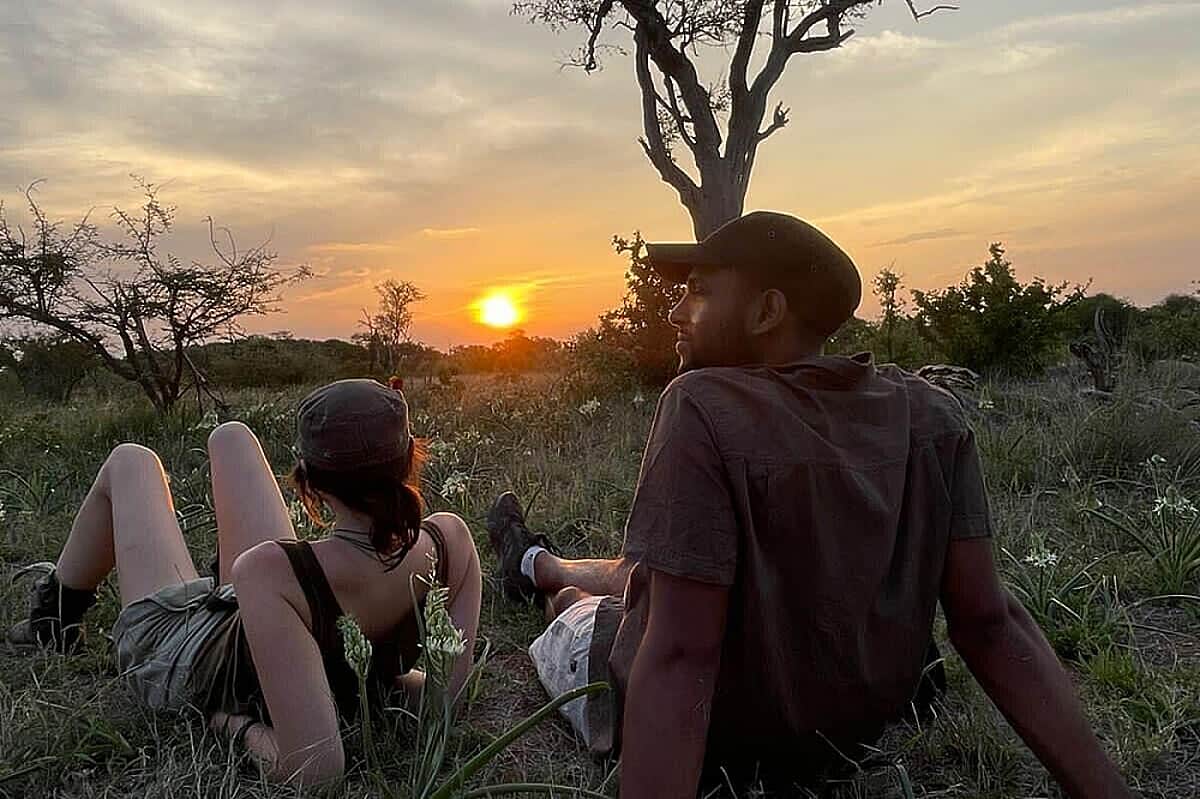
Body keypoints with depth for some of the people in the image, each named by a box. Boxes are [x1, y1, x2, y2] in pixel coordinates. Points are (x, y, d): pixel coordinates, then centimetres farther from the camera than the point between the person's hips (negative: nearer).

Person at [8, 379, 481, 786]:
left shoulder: (271, 573, -44)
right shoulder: (449, 540, -31)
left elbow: (311, 767, -45)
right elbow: (448, 687, -20)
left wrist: (239, 726, -25)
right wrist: (379, 674, -3)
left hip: (175, 656, -4)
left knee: (129, 461, 19)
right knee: (230, 437, 19)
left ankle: (55, 609, 48)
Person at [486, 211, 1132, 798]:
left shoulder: (705, 410, -31)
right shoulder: (932, 417, -12)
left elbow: (681, 656, -35)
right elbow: (990, 624, -16)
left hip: (717, 743, -5)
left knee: (572, 605, 27)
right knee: (640, 570, 32)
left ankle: (541, 572, 64)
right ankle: (534, 563, 63)